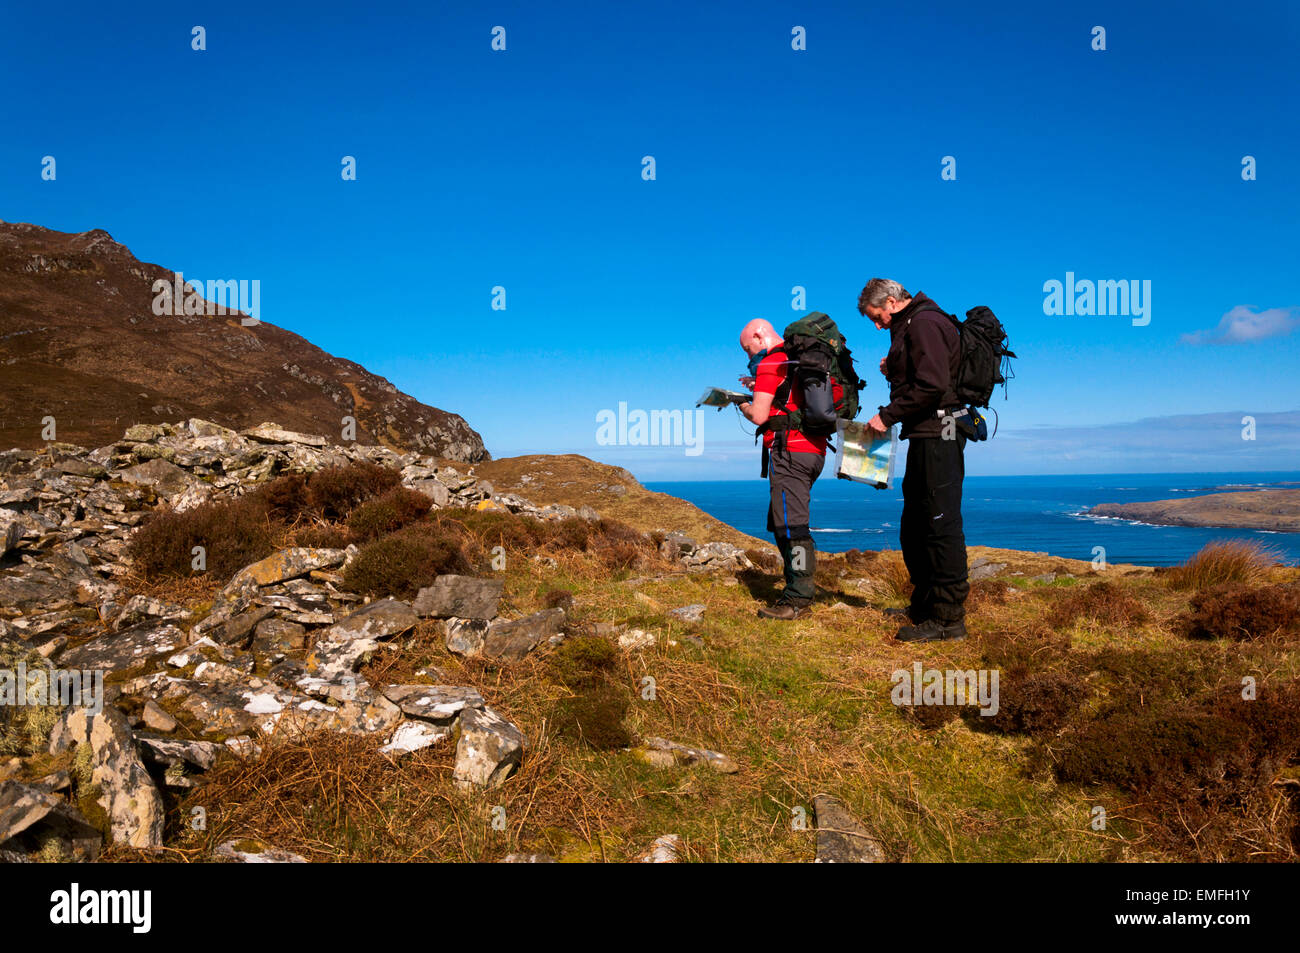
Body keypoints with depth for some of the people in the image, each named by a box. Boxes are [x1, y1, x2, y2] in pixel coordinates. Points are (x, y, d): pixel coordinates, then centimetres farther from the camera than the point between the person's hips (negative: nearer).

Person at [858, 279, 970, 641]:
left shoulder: (924, 323, -12)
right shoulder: (910, 326, 20)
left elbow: (932, 386, -23)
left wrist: (888, 415, -17)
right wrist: (893, 371, 8)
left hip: (937, 438, -11)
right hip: (925, 438, 11)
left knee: (941, 526, -8)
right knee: (914, 527, 17)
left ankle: (948, 618, -2)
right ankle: (924, 604, 28)